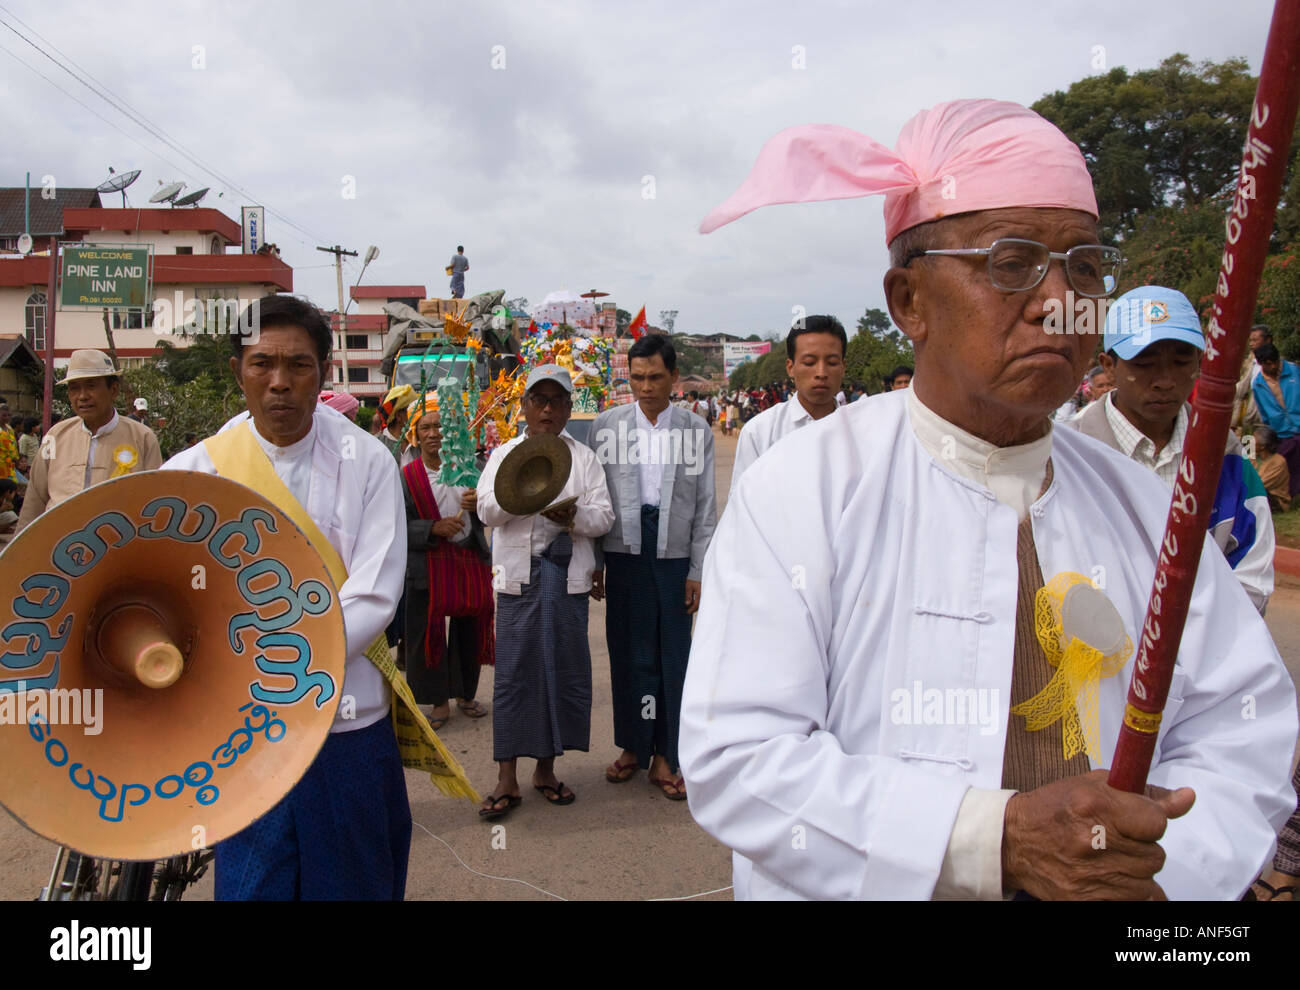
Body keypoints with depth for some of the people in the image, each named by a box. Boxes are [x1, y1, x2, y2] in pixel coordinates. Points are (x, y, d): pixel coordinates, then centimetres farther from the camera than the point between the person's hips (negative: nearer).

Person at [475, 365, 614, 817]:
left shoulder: (584, 457, 11)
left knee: (565, 669, 5)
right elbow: (487, 510, -3)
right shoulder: (505, 454, 10)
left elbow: (603, 516, 3)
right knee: (513, 671, -2)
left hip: (567, 575, 1)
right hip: (519, 574, -1)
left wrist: (574, 516, -19)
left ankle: (546, 768, 20)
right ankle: (507, 779, 5)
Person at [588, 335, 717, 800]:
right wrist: (593, 562, 3)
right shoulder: (607, 425, 5)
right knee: (628, 652, 5)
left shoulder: (696, 430, 5)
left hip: (675, 555, 0)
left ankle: (664, 755, 15)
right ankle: (633, 747, 21)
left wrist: (698, 570, 1)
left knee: (673, 654, 3)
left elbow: (705, 505, 5)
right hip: (624, 552, 0)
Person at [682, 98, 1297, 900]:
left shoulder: (1144, 507, -3)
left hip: (1121, 874, 4)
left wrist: (1155, 863, -20)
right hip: (868, 882, -3)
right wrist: (995, 838, -28)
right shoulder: (805, 490, -17)